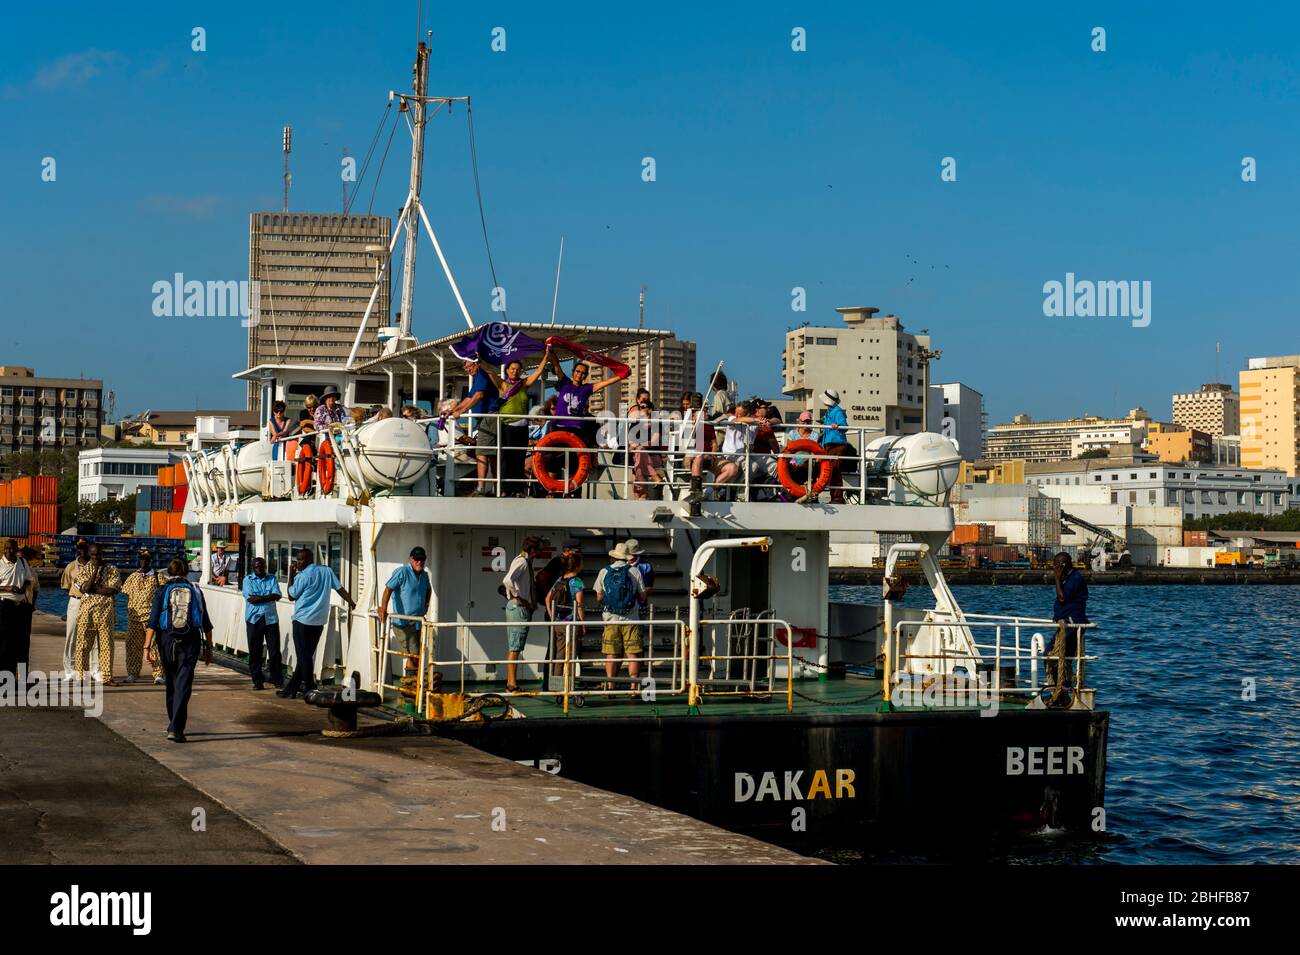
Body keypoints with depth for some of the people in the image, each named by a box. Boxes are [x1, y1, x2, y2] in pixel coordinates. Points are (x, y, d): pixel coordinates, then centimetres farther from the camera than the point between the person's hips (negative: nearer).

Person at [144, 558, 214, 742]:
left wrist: (147, 646, -7)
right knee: (183, 685, -3)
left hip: (167, 640, 1)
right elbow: (206, 623, 8)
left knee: (171, 683, 18)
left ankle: (173, 724, 31)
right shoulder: (195, 591, 6)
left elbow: (152, 622, -6)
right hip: (190, 642, -1)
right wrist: (208, 647, 16)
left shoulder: (163, 591, 1)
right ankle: (176, 728, -14)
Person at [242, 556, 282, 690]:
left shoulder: (272, 578, 9)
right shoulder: (248, 580, 5)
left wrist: (259, 598, -12)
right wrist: (267, 597, -5)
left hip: (270, 619, 1)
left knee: (274, 650, -1)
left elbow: (277, 596, -5)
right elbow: (250, 598, -9)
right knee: (254, 651, 2)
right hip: (254, 619, -1)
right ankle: (257, 680, 10)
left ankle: (278, 680, 5)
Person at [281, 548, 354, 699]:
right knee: (307, 656, 12)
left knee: (303, 656, 0)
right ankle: (292, 688, 19)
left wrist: (291, 576, 3)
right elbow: (340, 588, 8)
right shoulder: (327, 572, 4)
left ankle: (310, 689, -2)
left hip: (303, 620, -7)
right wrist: (350, 602, 21)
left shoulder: (302, 576, -12)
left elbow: (292, 596, -1)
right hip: (320, 621, 7)